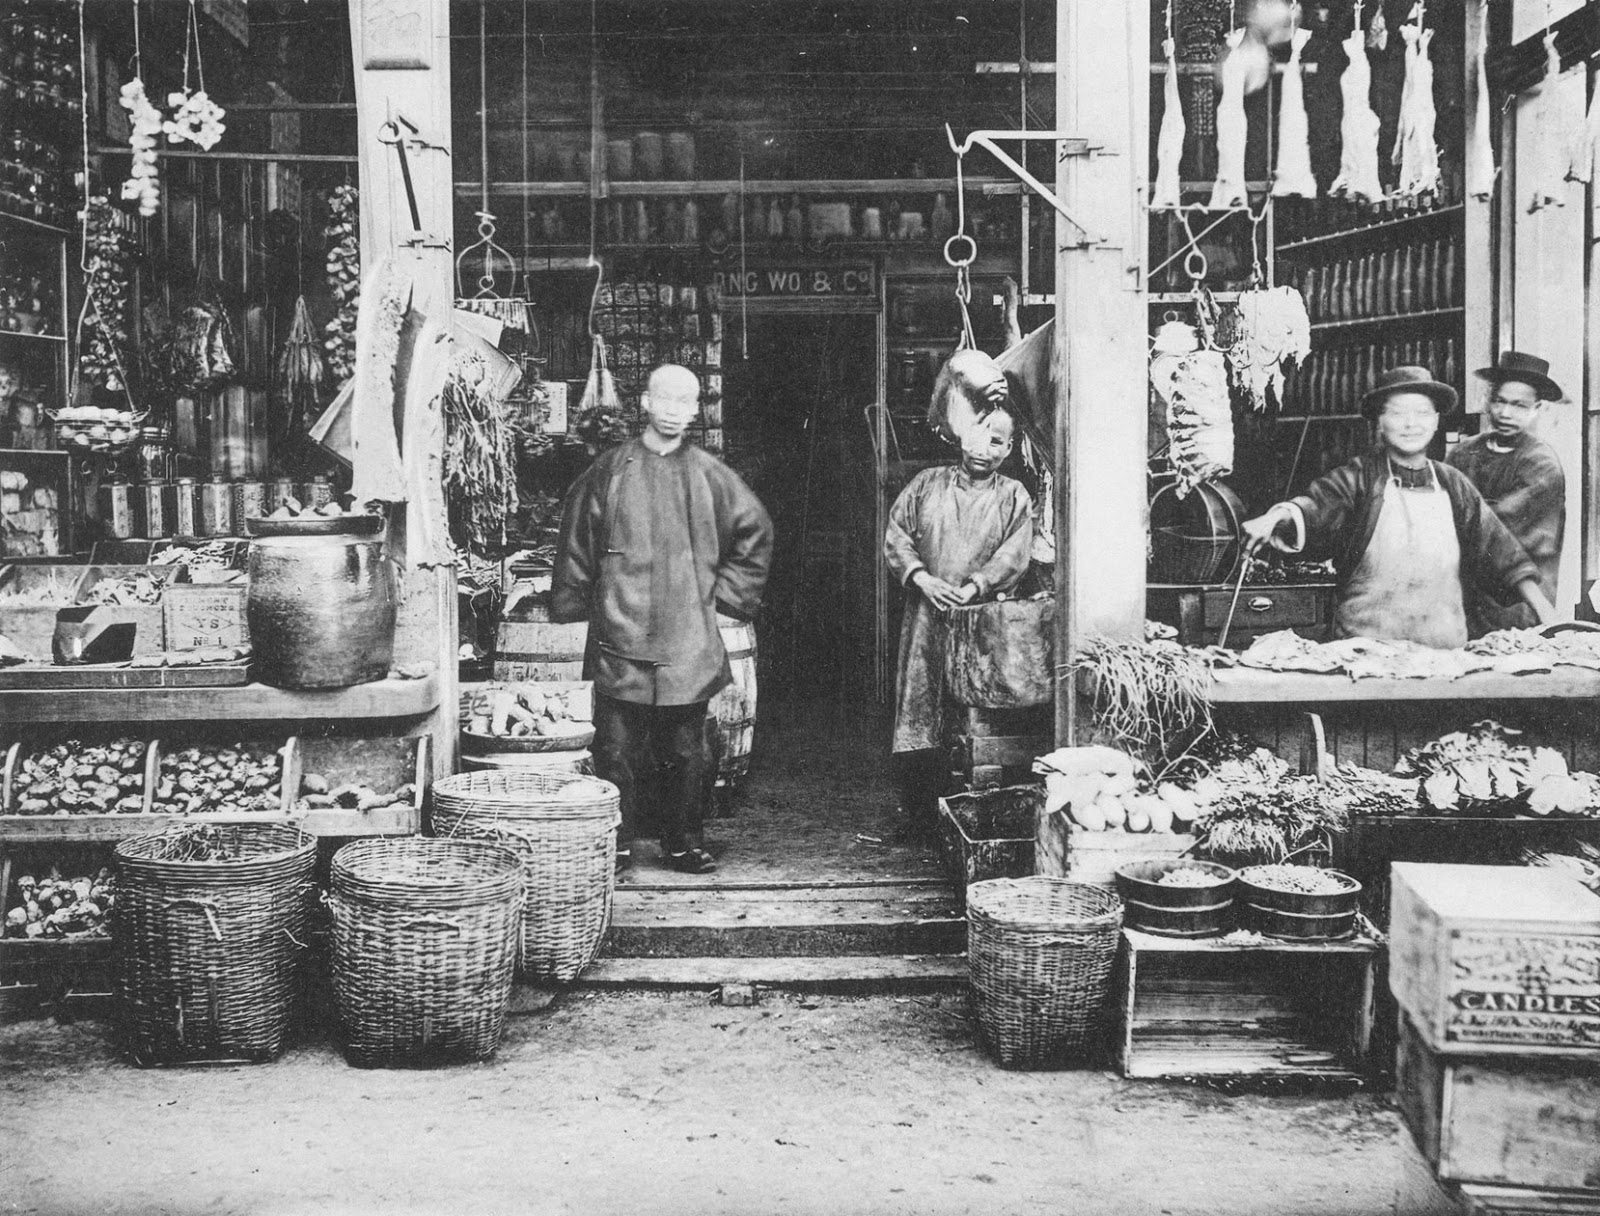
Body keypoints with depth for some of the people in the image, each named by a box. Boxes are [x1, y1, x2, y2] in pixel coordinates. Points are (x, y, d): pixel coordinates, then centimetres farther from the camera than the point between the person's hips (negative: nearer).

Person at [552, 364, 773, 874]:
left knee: (686, 751, 6)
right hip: (619, 636, -1)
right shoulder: (611, 470, 4)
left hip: (688, 642, 1)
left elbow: (756, 532, 16)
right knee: (617, 750, 0)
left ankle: (684, 844, 18)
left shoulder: (709, 475, 7)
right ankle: (616, 847, 11)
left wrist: (725, 593, 11)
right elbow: (576, 540, 11)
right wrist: (571, 603, 9)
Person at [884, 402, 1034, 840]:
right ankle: (918, 816, 8)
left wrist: (970, 590, -16)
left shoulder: (1014, 497, 6)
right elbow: (896, 533, 7)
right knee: (919, 712, 0)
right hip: (926, 616, 2)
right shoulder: (928, 484, 11)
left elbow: (1014, 556, -5)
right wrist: (922, 578, -8)